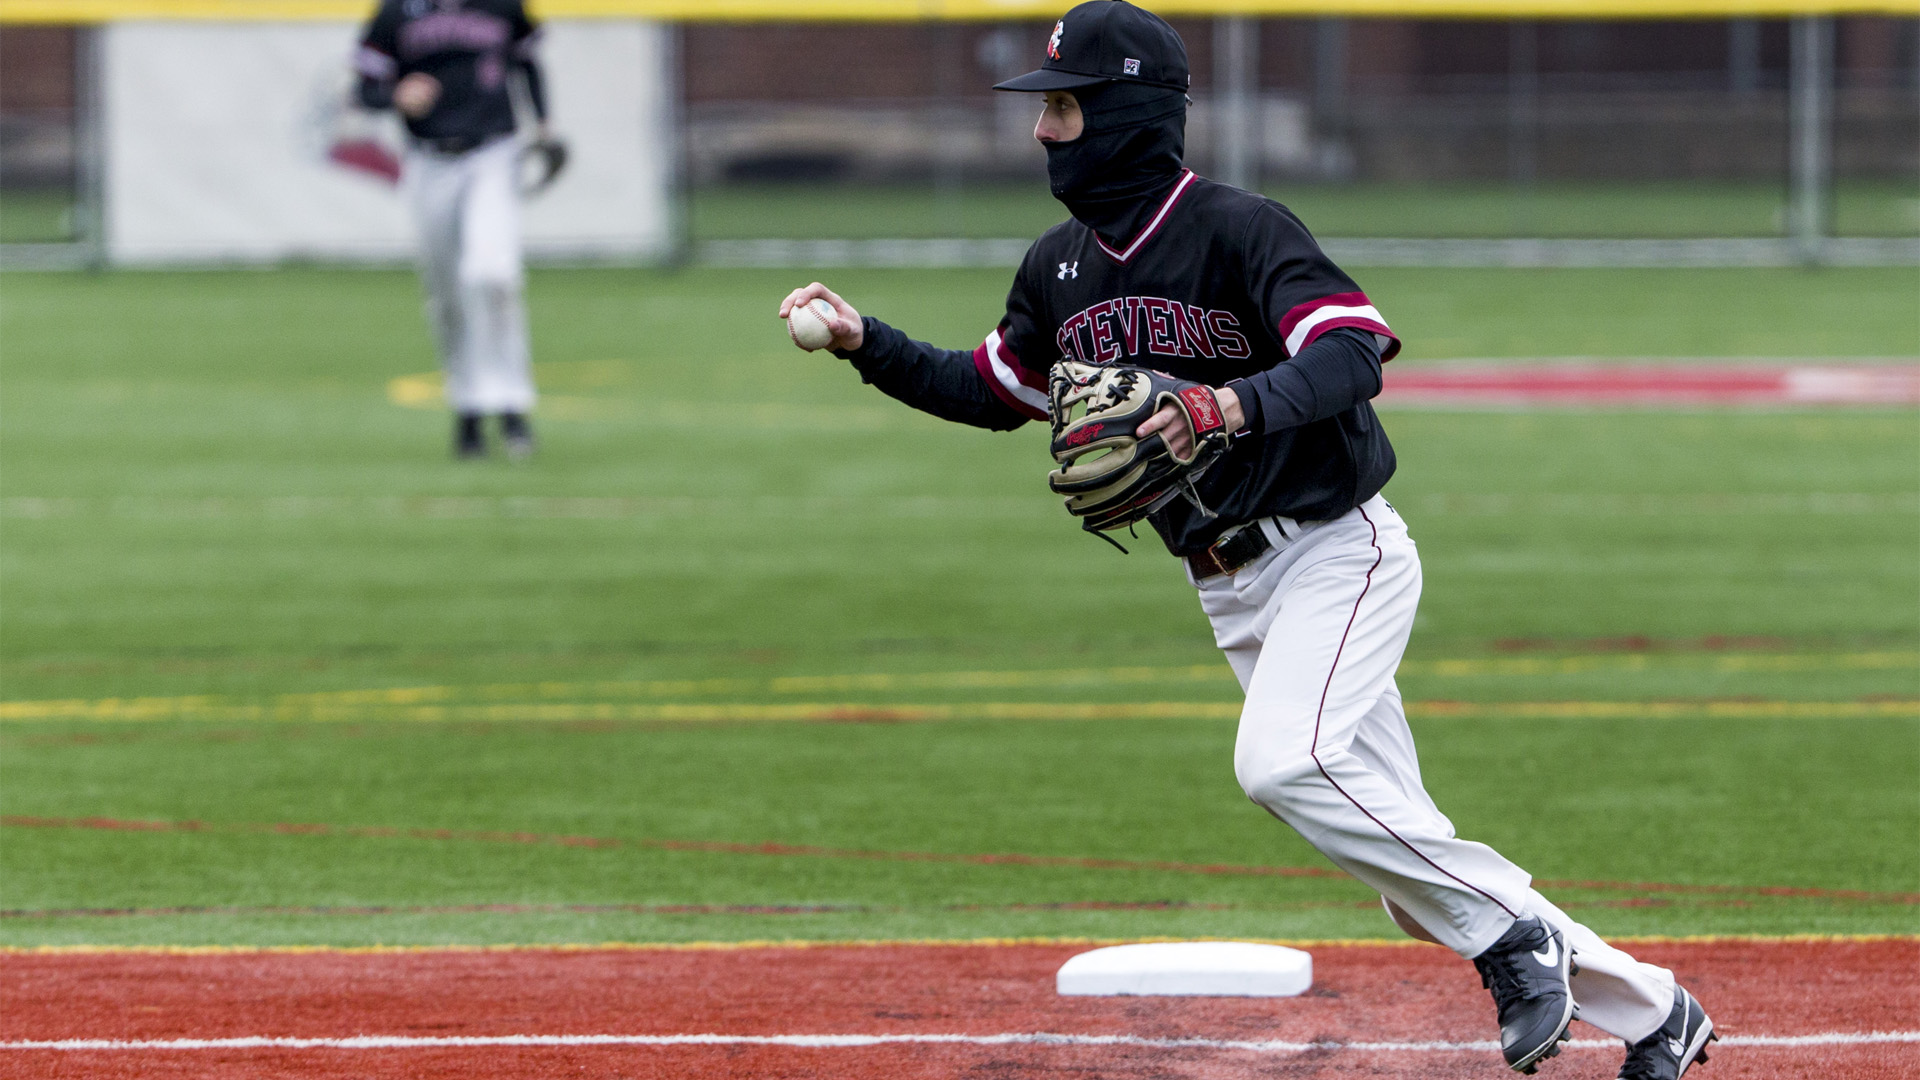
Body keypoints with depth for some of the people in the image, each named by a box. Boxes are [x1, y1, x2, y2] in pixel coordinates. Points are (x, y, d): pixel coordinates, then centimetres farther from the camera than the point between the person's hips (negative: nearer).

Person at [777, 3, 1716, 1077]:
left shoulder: (1240, 228, -16)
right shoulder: (1062, 266, 8)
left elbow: (1355, 353, -29)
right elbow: (993, 392, 23)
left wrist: (1240, 404, -45)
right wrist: (867, 343, 10)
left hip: (1335, 551, -8)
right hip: (1233, 589, 8)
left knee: (1282, 758, -31)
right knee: (1409, 861, 5)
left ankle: (1511, 933, -17)